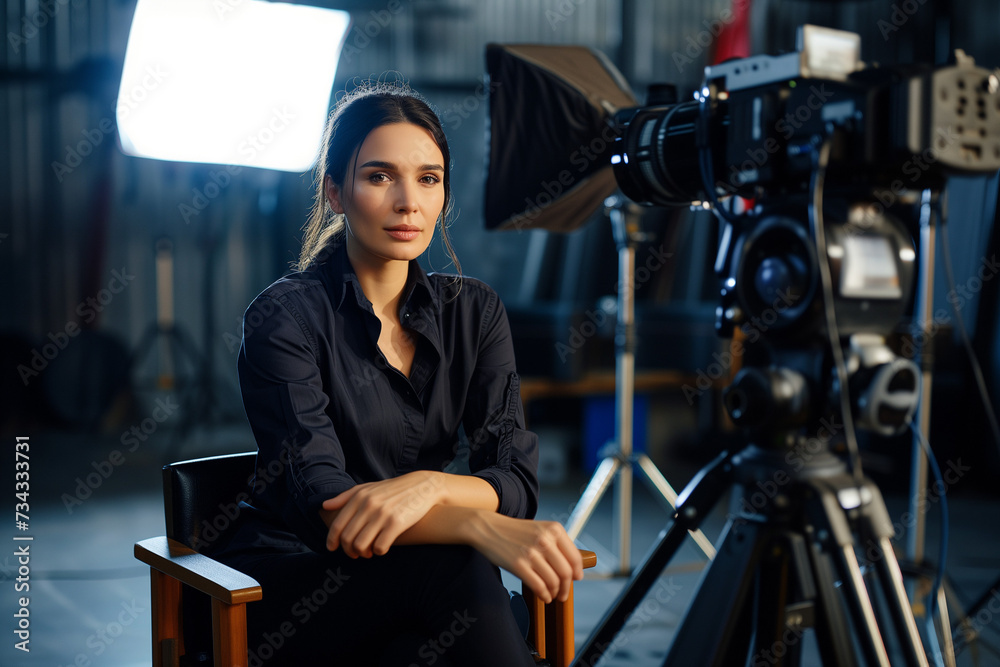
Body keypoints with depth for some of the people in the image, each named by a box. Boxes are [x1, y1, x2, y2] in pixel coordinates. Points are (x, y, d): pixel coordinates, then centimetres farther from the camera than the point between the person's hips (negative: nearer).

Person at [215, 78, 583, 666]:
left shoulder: (474, 310, 5)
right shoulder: (285, 317, -9)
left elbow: (516, 479, -5)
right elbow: (318, 501, -22)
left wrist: (428, 485, -29)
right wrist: (482, 527, -38)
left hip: (416, 586, 4)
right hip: (288, 586, -3)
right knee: (457, 572, -33)